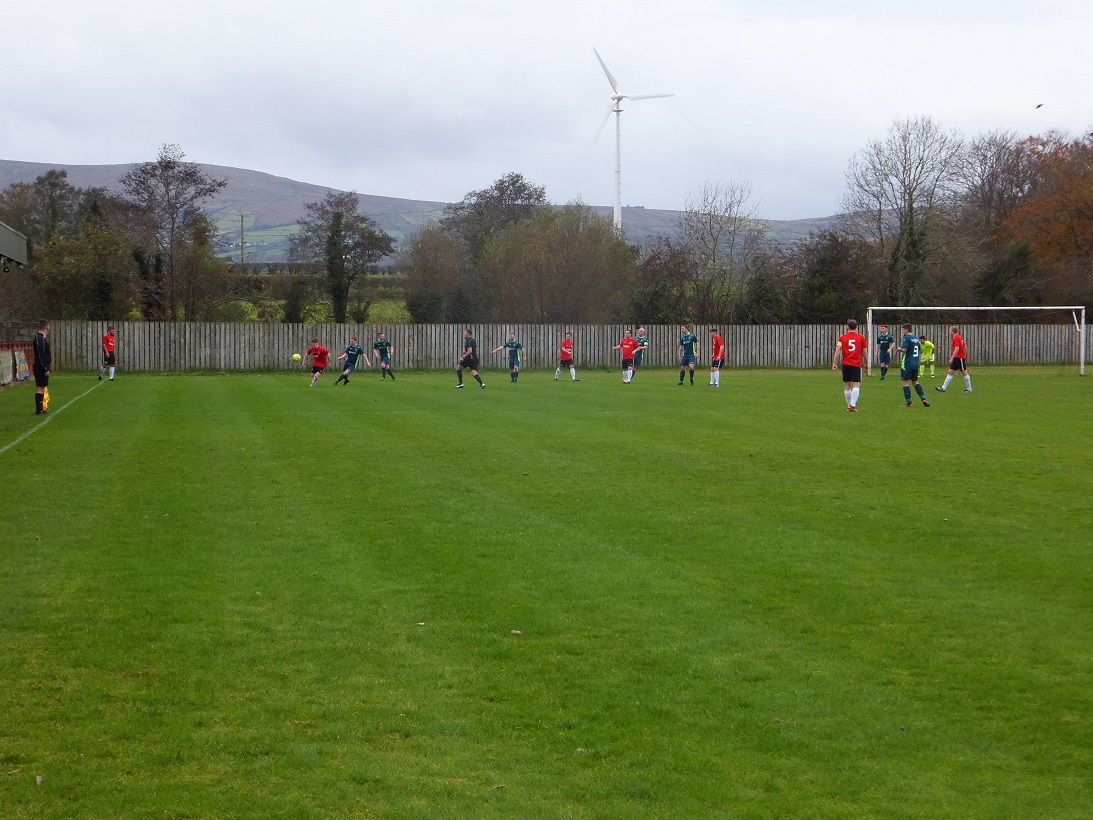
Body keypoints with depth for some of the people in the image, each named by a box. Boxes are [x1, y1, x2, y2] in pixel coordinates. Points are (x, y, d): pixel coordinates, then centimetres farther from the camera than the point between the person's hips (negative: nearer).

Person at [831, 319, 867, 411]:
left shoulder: (842, 338, 4)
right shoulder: (861, 337, 3)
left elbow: (837, 351, -5)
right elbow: (865, 352, 6)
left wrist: (834, 363, -4)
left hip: (846, 364, 2)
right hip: (856, 365, -2)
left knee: (847, 386, 12)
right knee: (856, 385, -6)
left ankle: (849, 406, 19)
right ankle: (853, 405, -20)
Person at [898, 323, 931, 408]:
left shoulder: (906, 338, -11)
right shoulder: (916, 337, 13)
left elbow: (904, 349, -22)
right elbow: (920, 350, 19)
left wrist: (900, 349, -3)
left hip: (907, 363, -8)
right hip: (915, 364, 8)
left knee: (905, 382, -2)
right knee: (915, 382, 17)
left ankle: (909, 402, -6)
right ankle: (923, 399, 6)